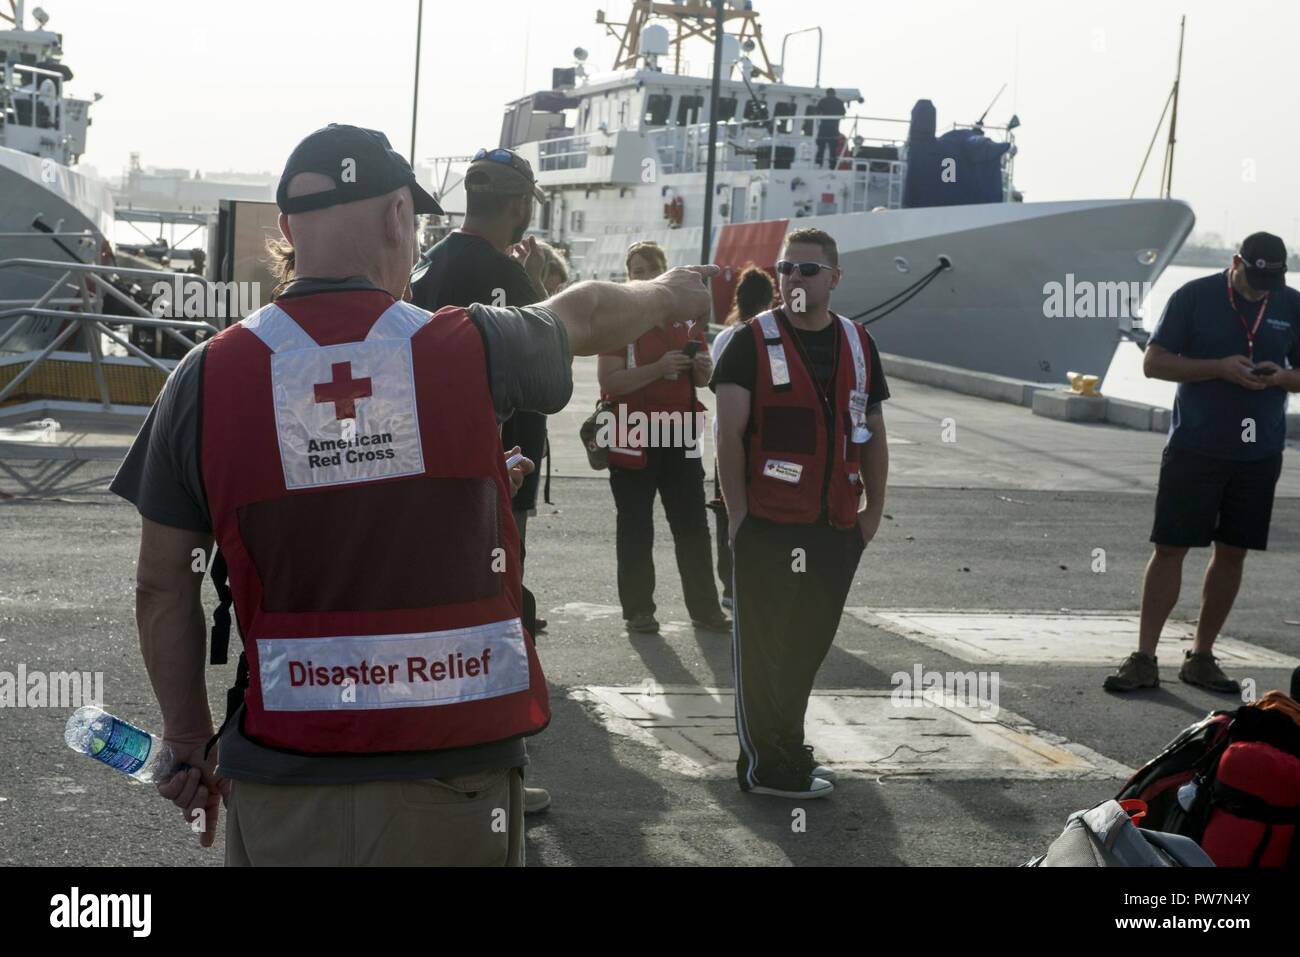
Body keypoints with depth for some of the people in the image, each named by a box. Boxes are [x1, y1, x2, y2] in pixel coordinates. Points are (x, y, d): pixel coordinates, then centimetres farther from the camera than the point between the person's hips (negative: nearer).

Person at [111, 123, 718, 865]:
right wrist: (672, 295, 40)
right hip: (452, 775, 0)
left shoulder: (208, 379, -4)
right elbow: (587, 314, 18)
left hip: (284, 784, 1)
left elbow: (163, 586, 2)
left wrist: (192, 745, 16)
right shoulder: (470, 348, -5)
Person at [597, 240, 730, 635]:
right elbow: (609, 382, -15)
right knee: (635, 528, 3)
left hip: (680, 437, 4)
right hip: (633, 437, -4)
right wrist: (658, 369, -24)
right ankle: (638, 610, 10)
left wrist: (703, 368, -4)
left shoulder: (687, 318, 11)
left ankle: (704, 607, 14)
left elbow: (700, 380, 20)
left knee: (693, 526, 6)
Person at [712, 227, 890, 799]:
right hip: (768, 524, -5)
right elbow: (729, 434, -8)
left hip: (836, 526, 5)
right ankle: (768, 767, 8)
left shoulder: (857, 344, 11)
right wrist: (738, 512, -13)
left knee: (809, 644, 13)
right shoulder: (753, 341, -4)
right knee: (762, 647, 0)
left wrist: (873, 509, 10)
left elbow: (872, 434, 16)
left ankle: (786, 749, 28)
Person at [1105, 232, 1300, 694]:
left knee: (1232, 552, 7)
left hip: (1259, 452, 3)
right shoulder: (1195, 297, -5)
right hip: (1194, 447, -3)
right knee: (1170, 548, -3)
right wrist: (1220, 367, -18)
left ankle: (1201, 657, 19)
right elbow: (1154, 362, -6)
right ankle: (1144, 659, 1)